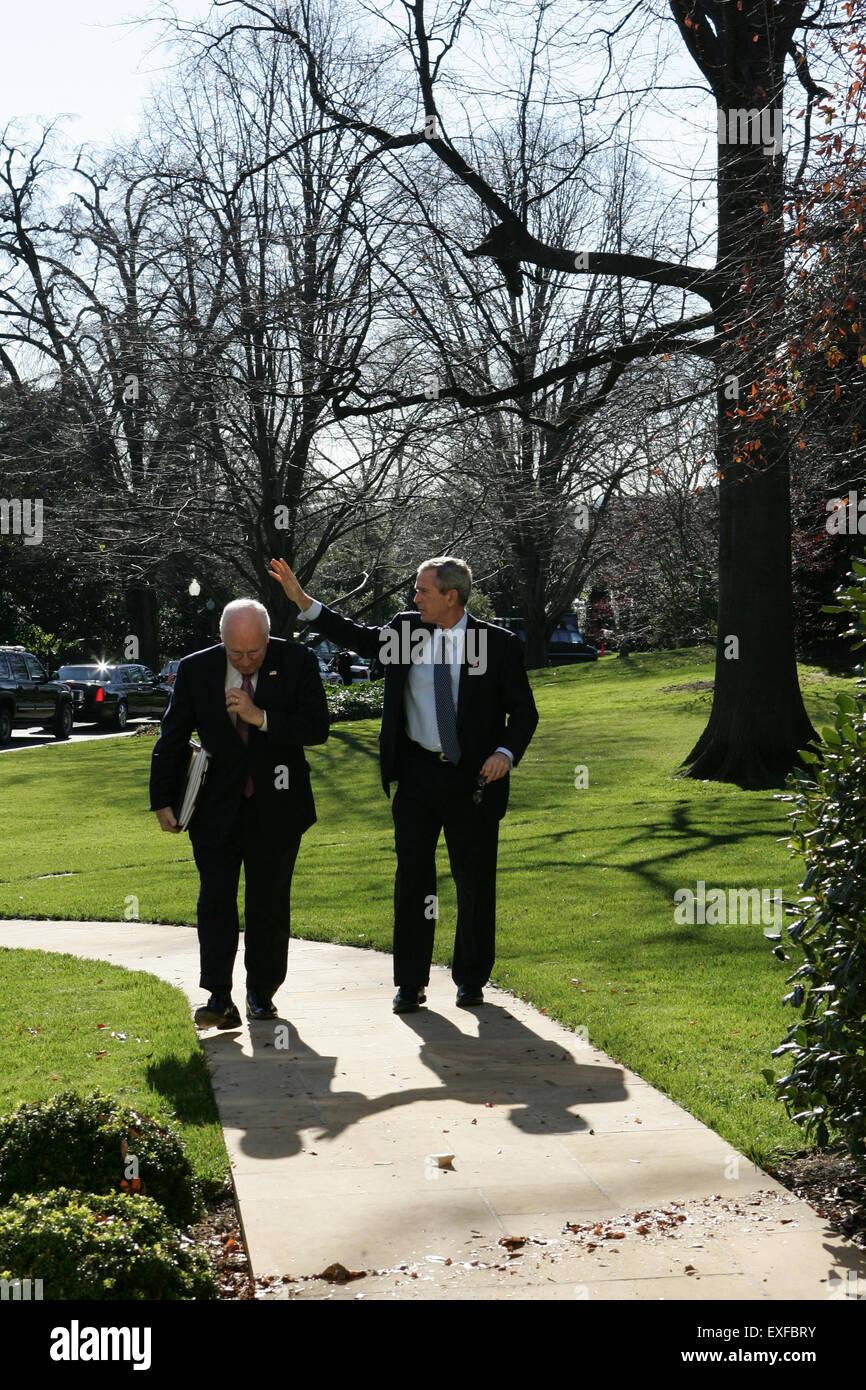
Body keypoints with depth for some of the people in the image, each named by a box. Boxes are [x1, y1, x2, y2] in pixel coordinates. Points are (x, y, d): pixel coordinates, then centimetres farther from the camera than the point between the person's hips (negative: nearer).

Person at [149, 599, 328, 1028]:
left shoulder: (298, 663, -7)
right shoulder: (195, 670, -3)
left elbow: (317, 728, -11)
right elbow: (172, 738, 5)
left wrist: (261, 717, -22)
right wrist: (163, 800, 3)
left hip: (276, 807, 0)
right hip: (217, 810, 1)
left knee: (269, 903, 7)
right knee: (215, 899, -8)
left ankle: (262, 992, 20)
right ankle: (219, 997, -8)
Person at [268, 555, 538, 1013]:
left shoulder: (499, 644, -3)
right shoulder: (405, 630, 5)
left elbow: (524, 710, 0)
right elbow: (354, 635, 14)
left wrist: (506, 752, -17)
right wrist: (302, 599, 5)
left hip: (474, 779, -2)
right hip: (417, 773, 2)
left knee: (475, 880, 6)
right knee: (412, 877, 3)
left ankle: (471, 979, 21)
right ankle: (410, 983, 11)